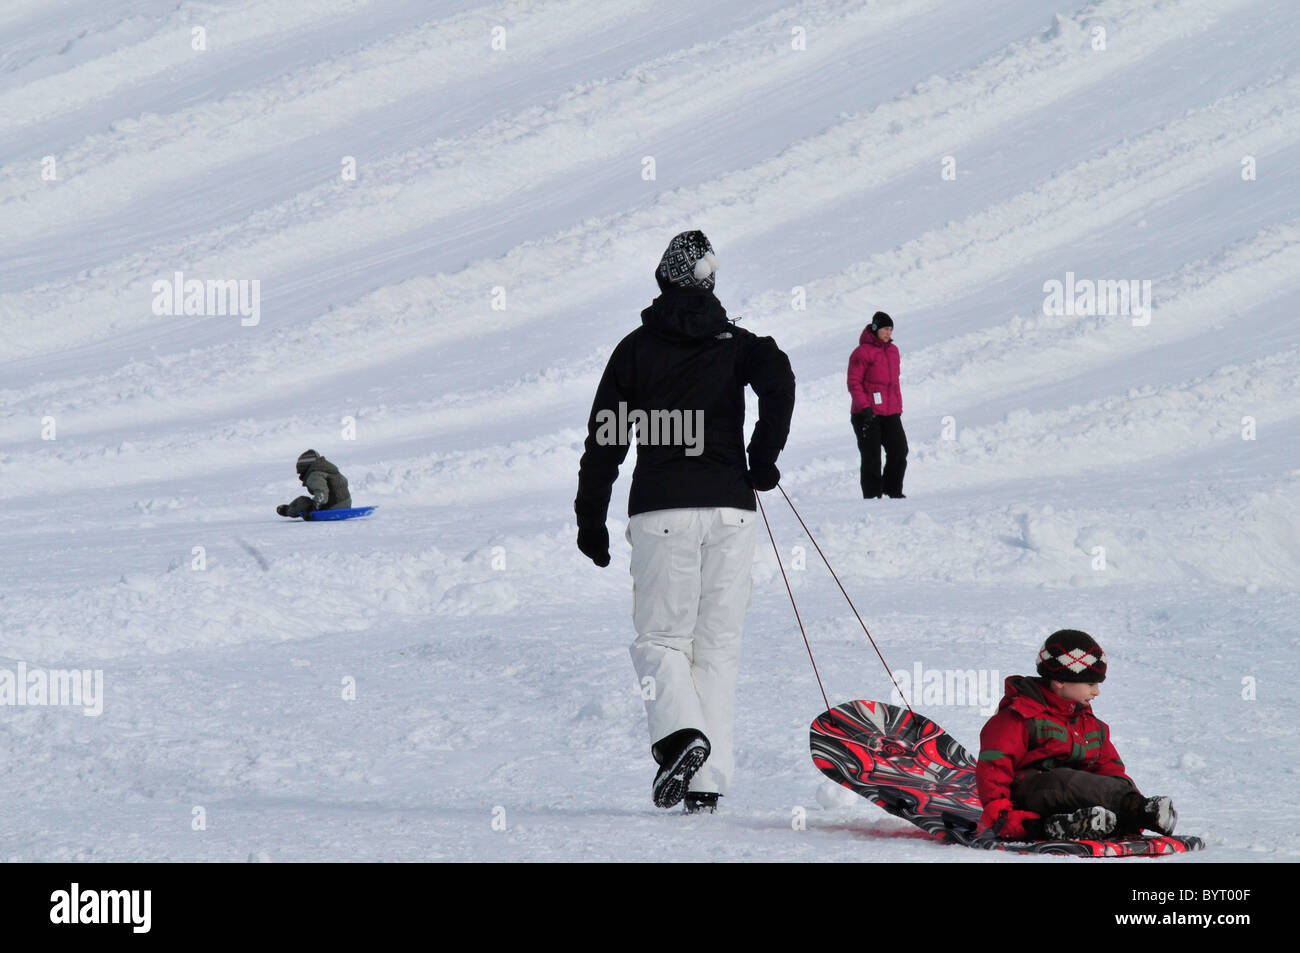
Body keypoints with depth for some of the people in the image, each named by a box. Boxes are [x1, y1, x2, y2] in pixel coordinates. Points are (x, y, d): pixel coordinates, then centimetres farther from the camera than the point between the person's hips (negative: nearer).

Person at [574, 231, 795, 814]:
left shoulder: (637, 348, 7)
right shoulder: (736, 343, 10)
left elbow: (606, 438, 5)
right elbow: (779, 382, -10)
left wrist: (590, 518, 10)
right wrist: (763, 462, 1)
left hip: (660, 509, -2)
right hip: (729, 508, 2)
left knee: (659, 638, 4)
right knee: (718, 645, 5)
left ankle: (680, 731, -25)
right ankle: (708, 782, -1)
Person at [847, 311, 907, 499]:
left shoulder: (892, 350, 14)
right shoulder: (862, 352, -8)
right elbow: (854, 383, -10)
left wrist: (898, 406, 20)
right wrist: (864, 407, -18)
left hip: (890, 413, 6)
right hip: (867, 414, -6)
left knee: (899, 450, 0)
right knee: (871, 456, -2)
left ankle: (893, 490, 16)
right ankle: (872, 495, 7)